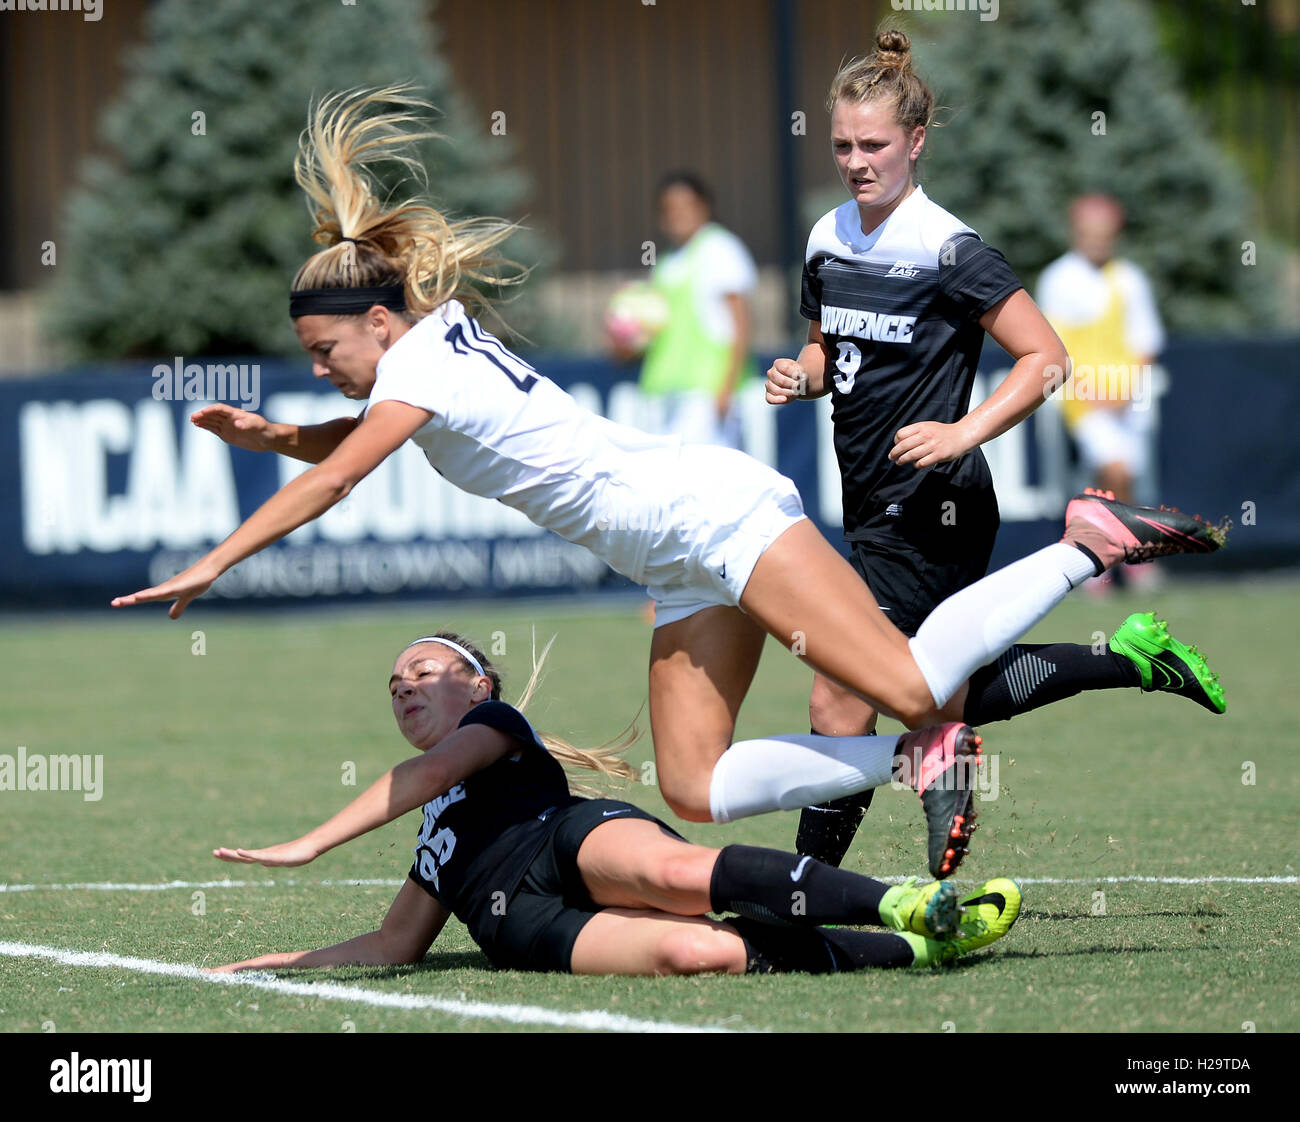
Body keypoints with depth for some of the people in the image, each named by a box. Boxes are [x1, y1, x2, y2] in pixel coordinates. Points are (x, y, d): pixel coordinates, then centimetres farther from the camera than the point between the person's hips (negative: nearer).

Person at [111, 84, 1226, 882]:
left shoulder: (423, 364, -11)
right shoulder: (435, 347, 17)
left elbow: (329, 483, -14)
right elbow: (340, 446, 35)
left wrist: (206, 567, -11)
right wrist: (265, 433, 17)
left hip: (710, 510, -10)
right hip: (688, 564, 10)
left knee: (911, 685, -19)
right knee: (696, 789, -1)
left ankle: (1091, 541, -5)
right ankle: (920, 758, 0)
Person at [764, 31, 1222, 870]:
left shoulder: (949, 250, -15)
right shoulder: (830, 240, 6)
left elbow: (1046, 358, -14)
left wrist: (963, 432, -24)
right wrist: (802, 376, 1)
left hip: (930, 508, -8)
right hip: (876, 508, 8)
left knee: (839, 701, -10)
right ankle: (1136, 657, 31)